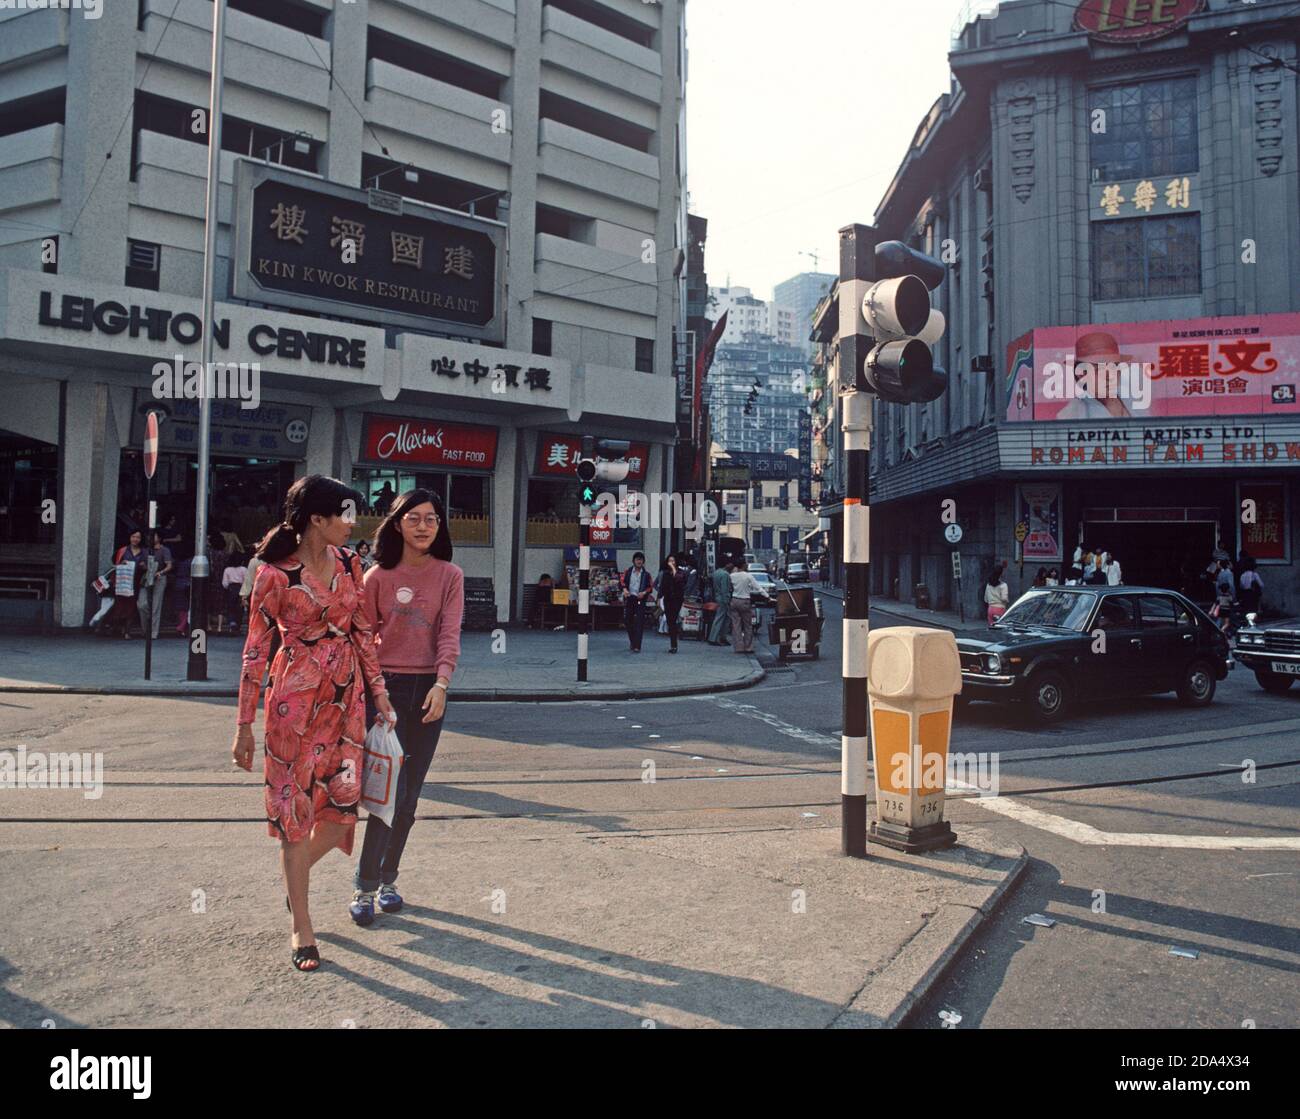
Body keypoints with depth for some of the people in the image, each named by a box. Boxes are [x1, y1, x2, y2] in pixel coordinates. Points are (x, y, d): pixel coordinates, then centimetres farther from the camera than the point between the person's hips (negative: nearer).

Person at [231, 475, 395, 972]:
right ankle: (302, 928, 15)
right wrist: (244, 726, -6)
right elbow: (256, 649, -6)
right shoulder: (275, 573, -10)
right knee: (295, 805, 3)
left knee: (343, 802, 3)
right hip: (296, 696, -5)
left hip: (346, 694, 5)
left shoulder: (347, 563, 4)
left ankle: (296, 874, 34)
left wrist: (378, 688, 7)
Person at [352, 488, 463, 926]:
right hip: (386, 688, -2)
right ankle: (364, 887, 6)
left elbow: (449, 635, -6)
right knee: (390, 789, -7)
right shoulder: (378, 577, 0)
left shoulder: (450, 576, 2)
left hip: (428, 690, 2)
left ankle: (388, 879, 25)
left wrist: (441, 684, -19)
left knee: (410, 794, 10)